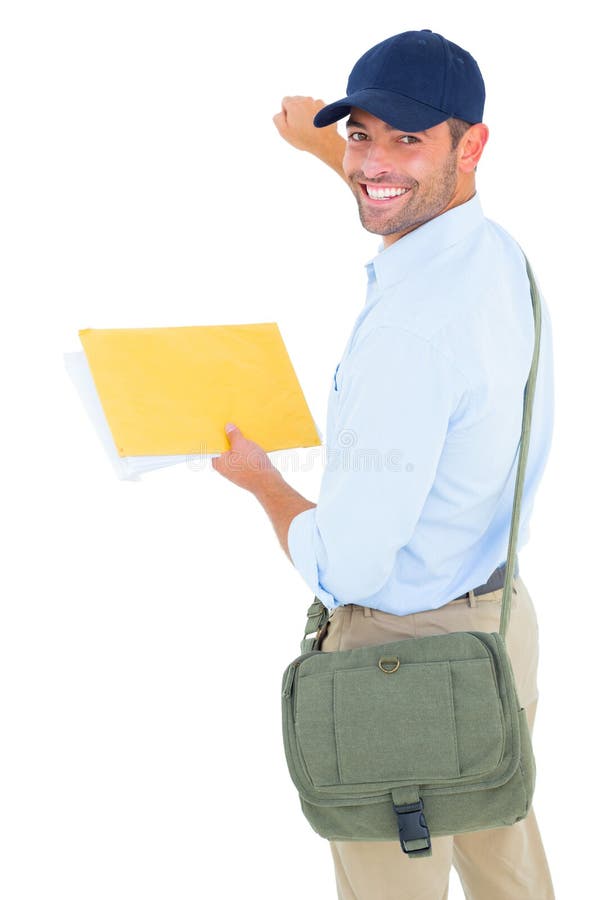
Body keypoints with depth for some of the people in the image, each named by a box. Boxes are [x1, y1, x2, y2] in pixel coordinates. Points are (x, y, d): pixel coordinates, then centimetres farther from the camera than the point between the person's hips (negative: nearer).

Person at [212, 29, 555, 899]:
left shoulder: (412, 326, -31)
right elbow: (411, 206, 25)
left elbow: (344, 567, -27)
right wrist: (324, 143, 39)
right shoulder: (502, 250, -3)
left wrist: (258, 477, -8)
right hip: (505, 619, 9)